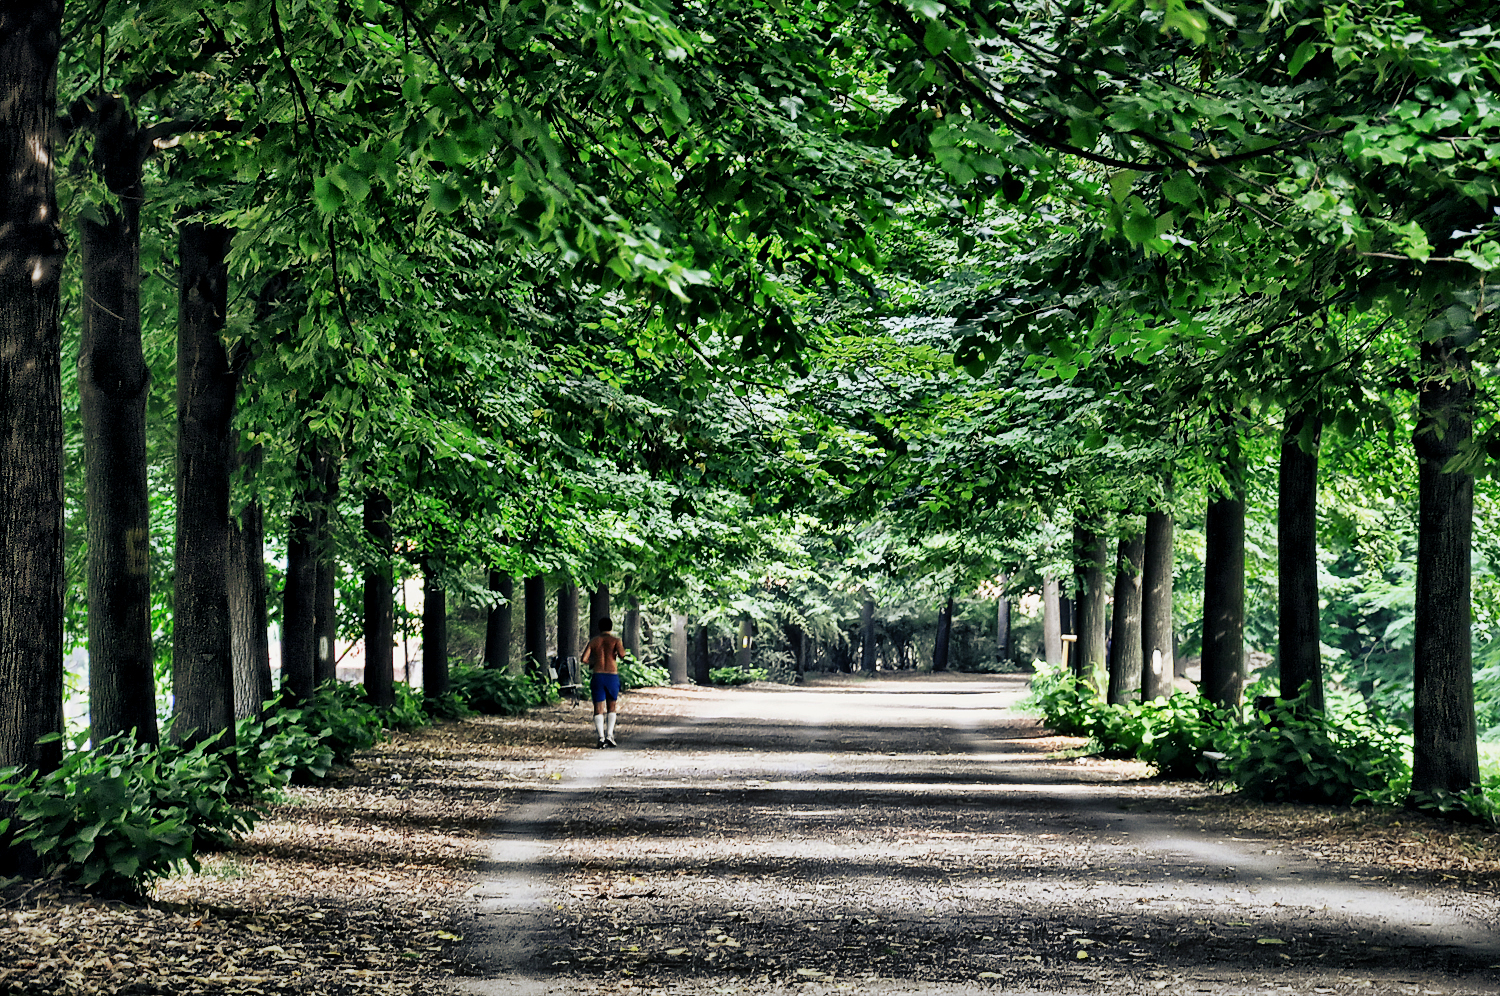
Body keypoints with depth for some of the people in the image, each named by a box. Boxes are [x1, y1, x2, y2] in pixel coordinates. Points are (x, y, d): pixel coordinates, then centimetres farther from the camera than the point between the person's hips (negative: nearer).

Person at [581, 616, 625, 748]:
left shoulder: (593, 641, 7)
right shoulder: (615, 640, 1)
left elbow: (584, 659, -2)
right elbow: (622, 654, -16)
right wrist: (619, 651, 7)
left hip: (597, 676, 1)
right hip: (612, 676, -1)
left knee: (598, 709, 2)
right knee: (611, 707, 14)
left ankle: (601, 737, -11)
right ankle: (609, 735, 2)